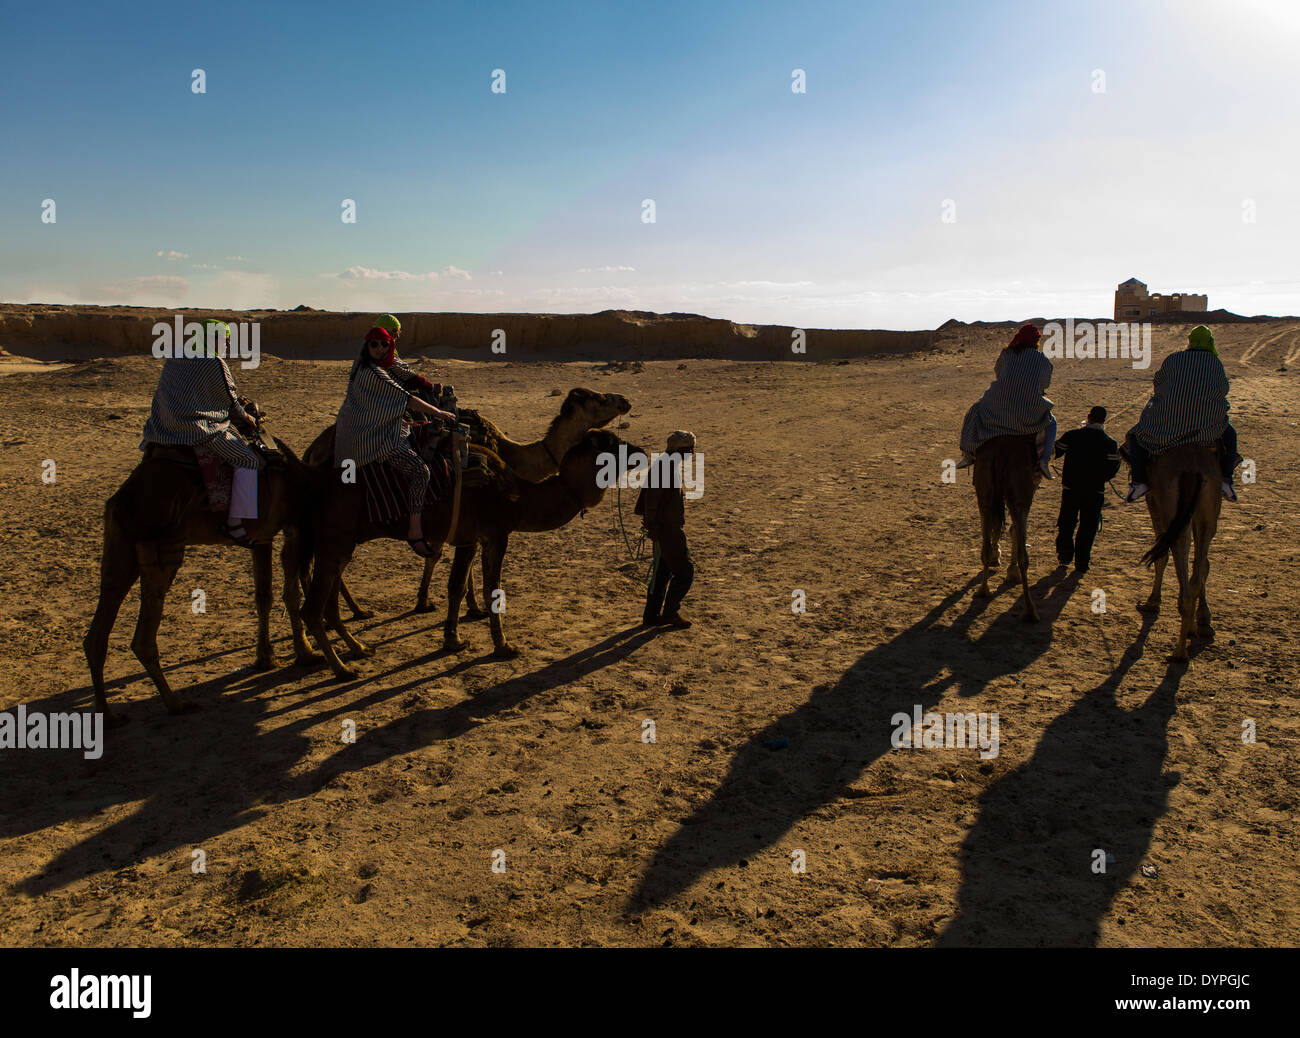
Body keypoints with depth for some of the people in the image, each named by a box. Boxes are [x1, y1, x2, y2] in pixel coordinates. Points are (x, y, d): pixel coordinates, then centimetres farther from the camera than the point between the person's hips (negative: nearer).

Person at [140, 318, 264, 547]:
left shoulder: (173, 359, 15)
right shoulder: (215, 364, -7)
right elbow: (231, 404, 0)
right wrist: (248, 423, 19)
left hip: (165, 428, 8)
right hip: (200, 429, -8)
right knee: (249, 460, -3)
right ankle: (234, 521, -9)